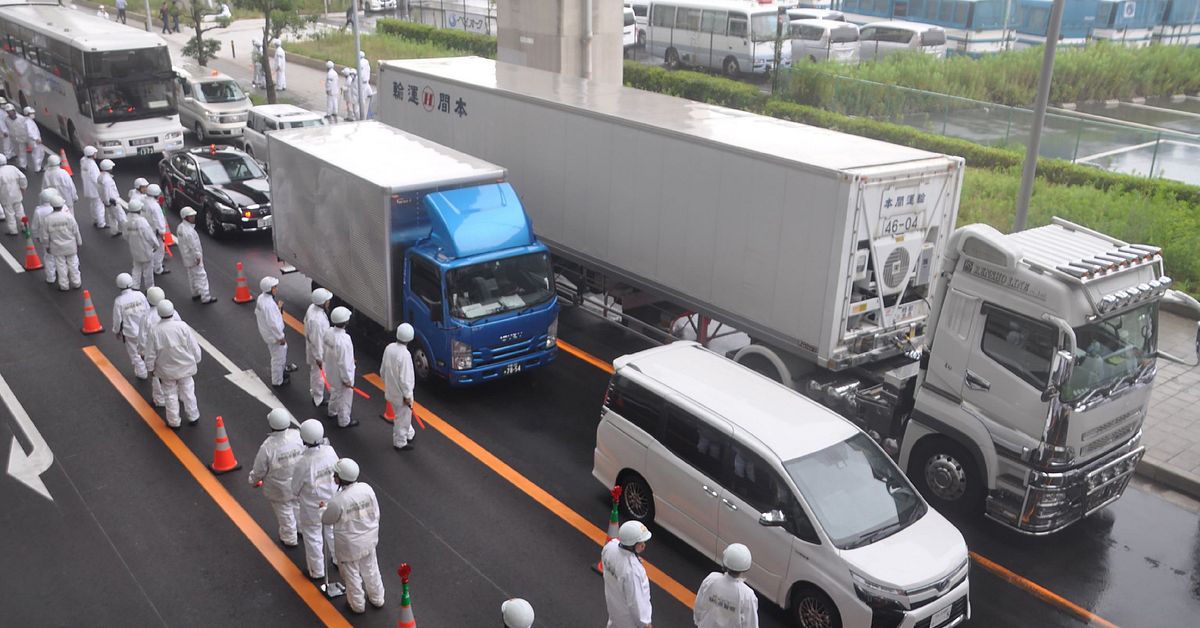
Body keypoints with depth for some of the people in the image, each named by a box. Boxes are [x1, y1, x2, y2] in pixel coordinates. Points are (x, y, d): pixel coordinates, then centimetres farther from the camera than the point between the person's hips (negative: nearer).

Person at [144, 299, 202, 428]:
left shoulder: (155, 330, -22)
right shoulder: (182, 326, -22)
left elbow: (151, 353, -11)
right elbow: (193, 346, -11)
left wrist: (150, 368, 6)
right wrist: (196, 360, 8)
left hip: (166, 370, 0)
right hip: (185, 367, 0)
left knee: (170, 394, 16)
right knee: (187, 391, 19)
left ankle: (174, 421, 27)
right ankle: (193, 416, 32)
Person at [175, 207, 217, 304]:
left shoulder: (180, 227, 3)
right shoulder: (188, 231, -29)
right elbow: (193, 245, -26)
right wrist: (198, 257, -19)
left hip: (186, 257, 10)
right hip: (193, 257, -10)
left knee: (192, 276, 22)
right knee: (201, 276, -4)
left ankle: (195, 294, 34)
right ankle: (205, 298, -1)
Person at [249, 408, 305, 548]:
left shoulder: (267, 447, -34)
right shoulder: (298, 436, -25)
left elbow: (259, 469, -18)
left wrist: (253, 480, 5)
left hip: (279, 488, -3)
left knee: (284, 512, 22)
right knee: (298, 505, 30)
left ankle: (289, 539, 45)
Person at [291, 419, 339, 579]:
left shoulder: (303, 463, -32)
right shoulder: (330, 451, -22)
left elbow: (295, 489, -14)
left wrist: (299, 495, 6)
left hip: (313, 508, -4)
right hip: (332, 502, 4)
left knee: (313, 538, 19)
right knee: (332, 532, 27)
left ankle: (317, 571, 37)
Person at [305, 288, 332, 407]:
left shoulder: (312, 307, -11)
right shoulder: (317, 319, -39)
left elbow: (306, 321, 8)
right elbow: (316, 340, -30)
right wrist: (318, 358, -18)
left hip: (313, 347, 9)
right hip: (317, 350, -9)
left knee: (315, 372, 30)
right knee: (319, 375, 13)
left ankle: (314, 391, 52)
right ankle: (318, 400, 32)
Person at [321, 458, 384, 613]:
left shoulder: (337, 501, -33)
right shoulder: (367, 489, -18)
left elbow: (326, 520, -12)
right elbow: (376, 514, -6)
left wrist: (325, 507, 9)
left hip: (349, 545, -5)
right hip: (369, 539, 5)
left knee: (351, 575, 21)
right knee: (371, 569, 26)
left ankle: (357, 605, 41)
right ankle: (377, 599, 46)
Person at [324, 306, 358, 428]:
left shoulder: (329, 332, -13)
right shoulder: (343, 340, -36)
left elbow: (326, 351, 3)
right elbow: (343, 362, -28)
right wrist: (347, 379, -16)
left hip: (331, 370, 8)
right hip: (341, 374, -8)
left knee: (335, 391, 32)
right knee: (345, 397, 16)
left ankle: (332, 412, 55)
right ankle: (344, 421, 35)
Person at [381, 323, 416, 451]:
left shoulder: (389, 348, -6)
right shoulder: (405, 355, -30)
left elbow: (382, 370, 5)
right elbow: (405, 378, -26)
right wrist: (407, 396, -15)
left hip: (390, 390, 8)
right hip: (401, 393, -8)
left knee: (403, 415, 27)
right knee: (402, 418, 12)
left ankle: (409, 434, 46)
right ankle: (400, 443, 27)